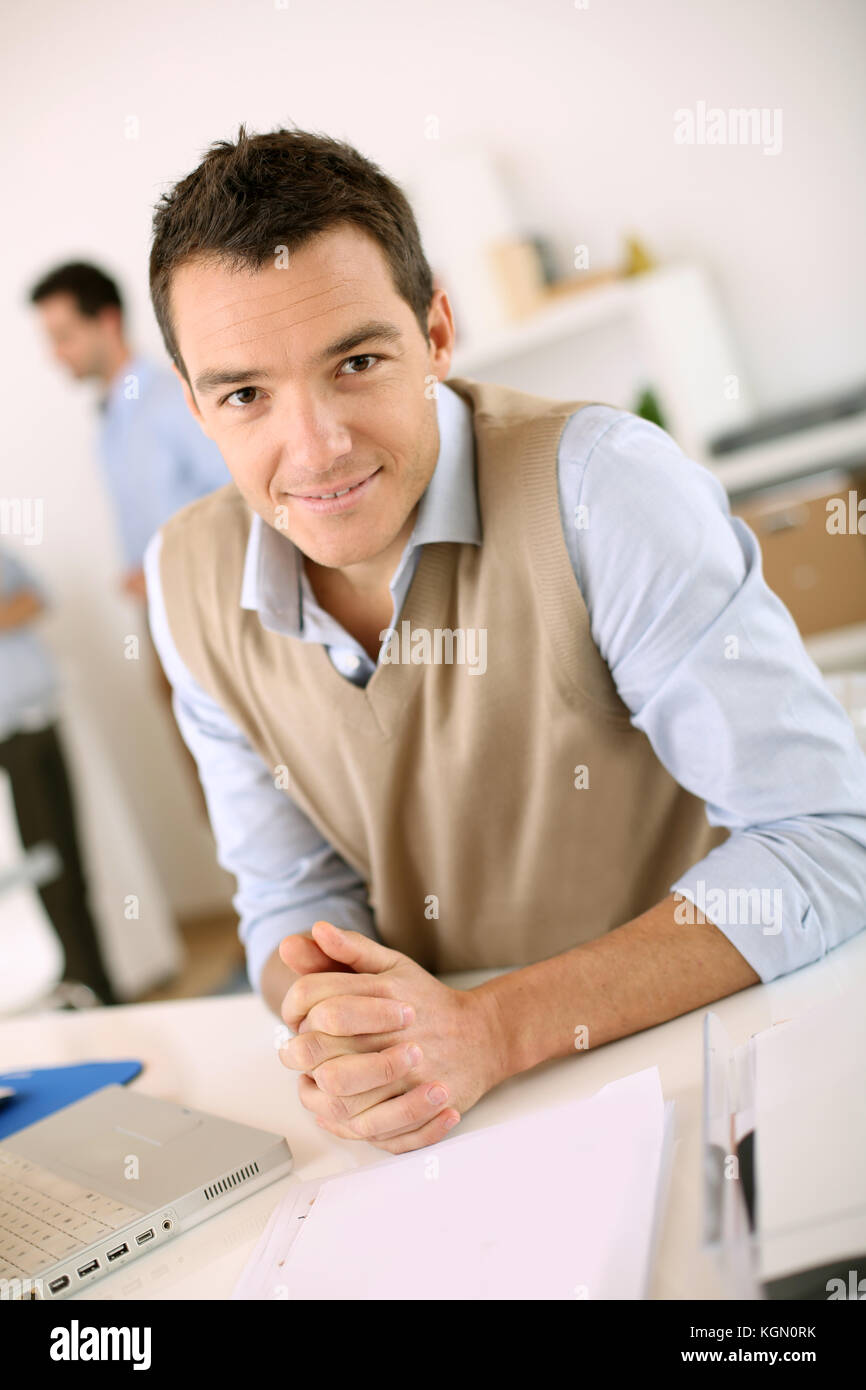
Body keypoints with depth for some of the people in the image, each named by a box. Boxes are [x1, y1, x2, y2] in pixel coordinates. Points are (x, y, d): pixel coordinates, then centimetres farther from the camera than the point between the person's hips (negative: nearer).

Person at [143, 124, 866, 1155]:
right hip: (457, 1110, 3)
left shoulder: (599, 482, -21)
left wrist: (494, 1028, -28)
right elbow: (295, 896, 3)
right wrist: (326, 1020, -20)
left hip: (700, 1060, -3)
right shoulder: (191, 581, -5)